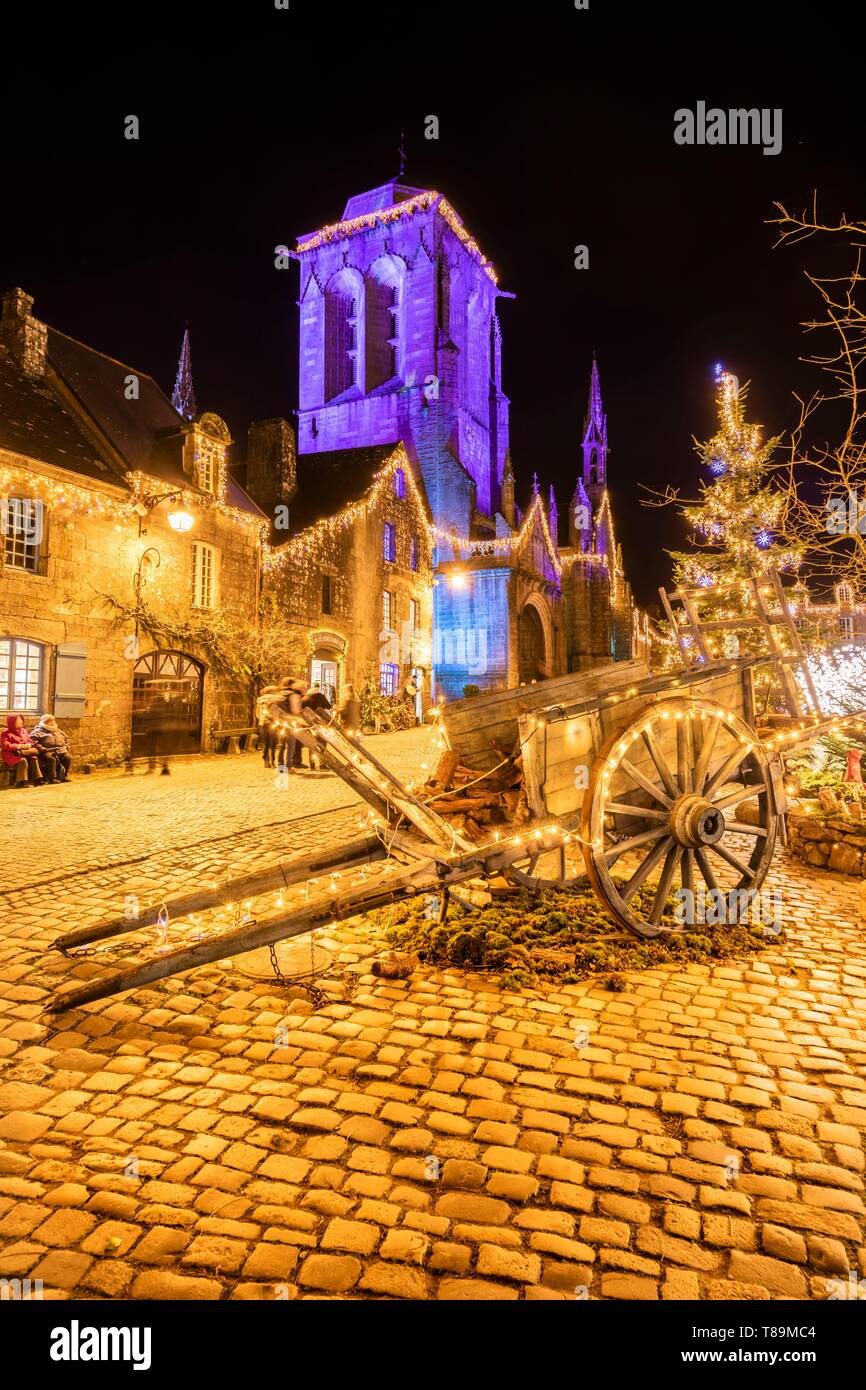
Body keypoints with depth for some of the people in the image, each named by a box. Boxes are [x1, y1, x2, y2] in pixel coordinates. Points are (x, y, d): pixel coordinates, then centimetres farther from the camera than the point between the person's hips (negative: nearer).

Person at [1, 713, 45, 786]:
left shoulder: (23, 731, 16)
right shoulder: (6, 733, -2)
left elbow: (29, 741, 18)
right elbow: (5, 746, -13)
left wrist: (28, 745, -7)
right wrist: (19, 746, -20)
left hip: (25, 752, 5)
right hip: (12, 754, -5)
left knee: (34, 758, -25)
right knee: (23, 760, -35)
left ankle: (37, 779, -24)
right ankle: (22, 781, -31)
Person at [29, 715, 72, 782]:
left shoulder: (58, 731, 32)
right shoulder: (38, 731, 12)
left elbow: (66, 739, 37)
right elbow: (33, 741, -3)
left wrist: (66, 747, 16)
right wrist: (41, 748, -16)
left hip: (61, 751, 5)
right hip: (47, 751, -5)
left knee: (68, 758, -23)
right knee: (51, 759, -37)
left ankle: (64, 776, -12)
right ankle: (52, 778, -31)